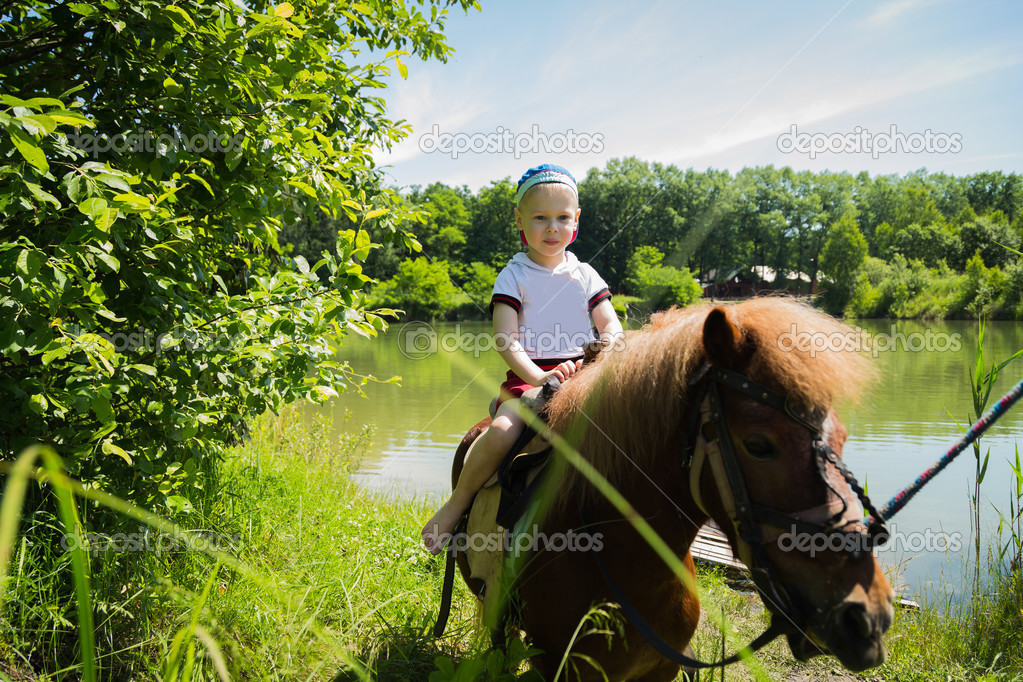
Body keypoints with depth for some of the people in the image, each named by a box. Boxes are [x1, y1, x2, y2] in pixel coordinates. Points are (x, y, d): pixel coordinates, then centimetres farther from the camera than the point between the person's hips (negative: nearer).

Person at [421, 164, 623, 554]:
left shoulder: (585, 276, 15)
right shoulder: (514, 276, 4)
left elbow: (612, 327, 8)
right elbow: (506, 342, -5)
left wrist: (604, 353, -16)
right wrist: (538, 376, -22)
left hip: (581, 375, 3)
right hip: (528, 377, -3)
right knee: (502, 431, -32)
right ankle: (456, 506, -10)